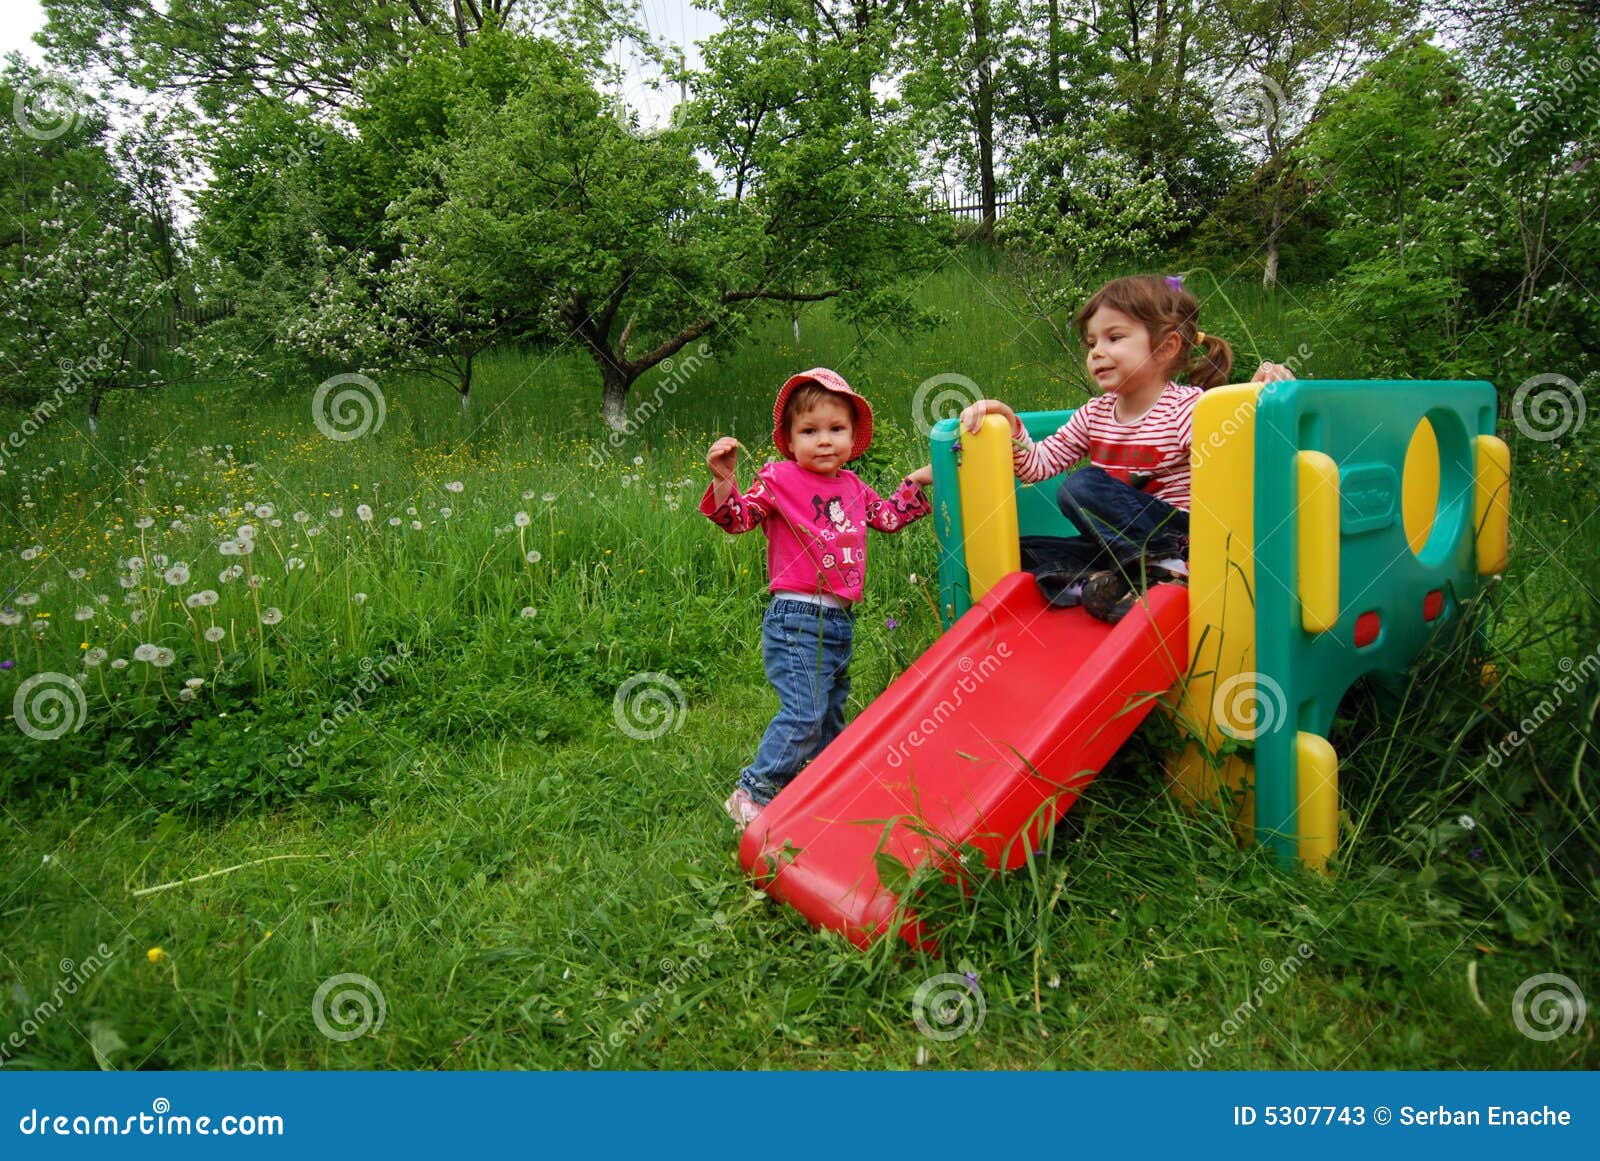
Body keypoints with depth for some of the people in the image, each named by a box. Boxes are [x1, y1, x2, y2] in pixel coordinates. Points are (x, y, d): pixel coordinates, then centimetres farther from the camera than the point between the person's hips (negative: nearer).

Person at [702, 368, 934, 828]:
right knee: (804, 713, -14)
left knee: (832, 714, 17)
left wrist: (918, 481, 25)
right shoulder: (778, 479, -6)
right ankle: (752, 794, -2)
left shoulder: (852, 486, 15)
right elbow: (737, 518, -13)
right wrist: (723, 480, -29)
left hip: (840, 620, 8)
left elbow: (888, 516, 29)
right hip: (796, 619, -8)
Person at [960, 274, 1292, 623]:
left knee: (1082, 485, -26)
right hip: (1115, 541, 7)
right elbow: (1038, 464, 7)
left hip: (1177, 538, -7)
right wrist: (1009, 425, -9)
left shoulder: (1187, 407, -10)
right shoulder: (1095, 413, 8)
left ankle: (1162, 569, -27)